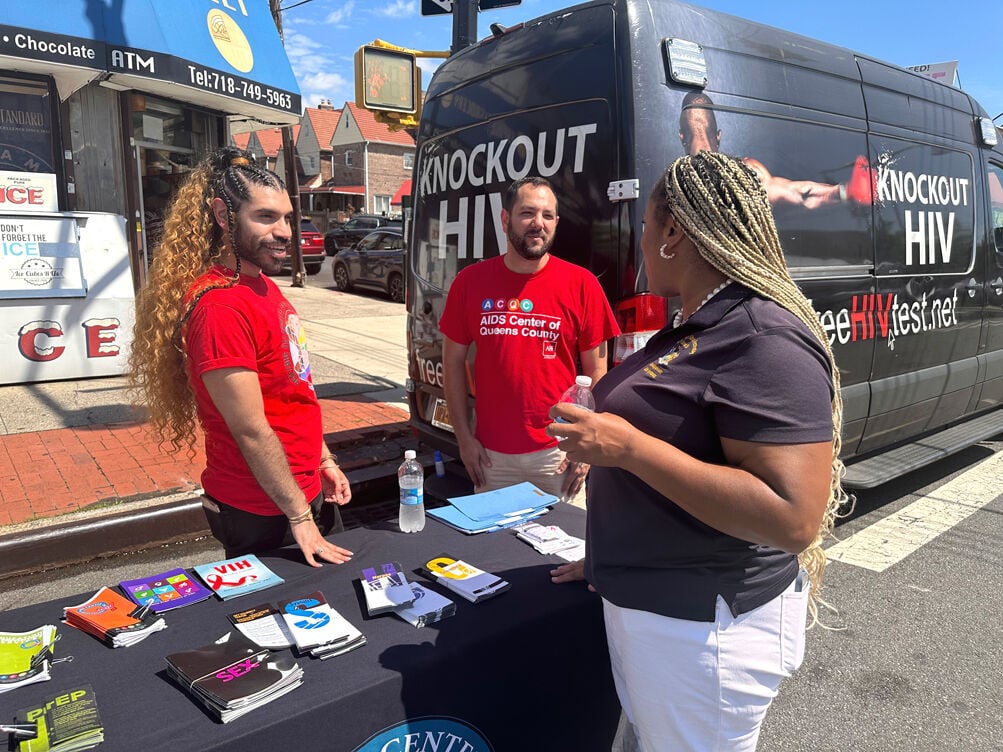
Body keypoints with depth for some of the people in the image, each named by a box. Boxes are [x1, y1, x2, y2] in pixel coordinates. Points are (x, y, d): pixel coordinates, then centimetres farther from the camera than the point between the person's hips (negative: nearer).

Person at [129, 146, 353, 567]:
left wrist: (324, 461, 14)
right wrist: (300, 517, -18)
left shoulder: (264, 287, 6)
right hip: (263, 515, -9)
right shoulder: (220, 305, -24)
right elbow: (252, 432, -24)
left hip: (308, 490, 9)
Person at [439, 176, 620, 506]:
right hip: (491, 455, 2)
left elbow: (596, 370, -1)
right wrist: (464, 438, 1)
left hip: (559, 454, -1)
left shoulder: (581, 284, -5)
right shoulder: (470, 282, -1)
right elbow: (453, 360, 4)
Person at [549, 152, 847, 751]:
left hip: (703, 627, -9)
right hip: (643, 603, 9)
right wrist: (612, 557, 20)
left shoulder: (764, 341, -23)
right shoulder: (695, 329, 8)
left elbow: (794, 519, -30)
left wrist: (627, 447, -29)